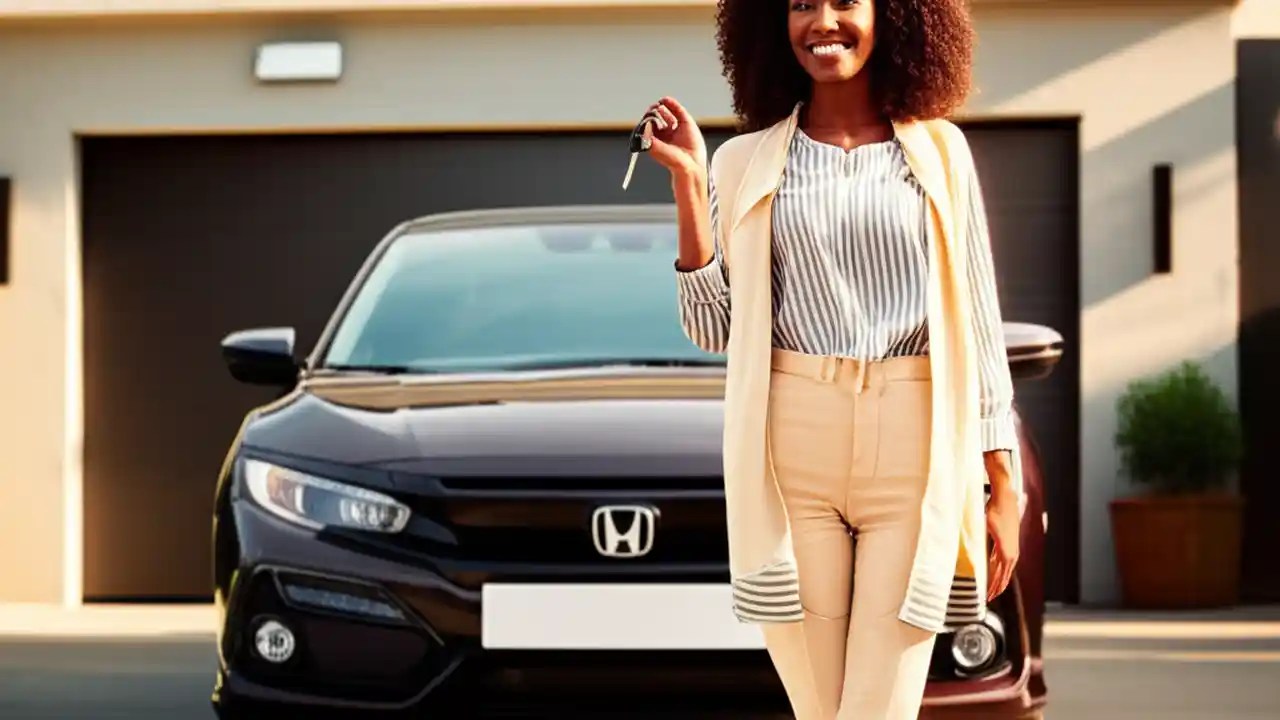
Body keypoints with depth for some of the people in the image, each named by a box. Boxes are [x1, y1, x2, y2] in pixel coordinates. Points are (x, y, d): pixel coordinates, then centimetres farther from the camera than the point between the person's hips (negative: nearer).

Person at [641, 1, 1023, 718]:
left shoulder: (939, 149, 7)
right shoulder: (745, 163, 8)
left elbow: (979, 323, 8)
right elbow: (714, 327, 6)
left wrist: (1004, 484, 4)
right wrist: (688, 182, -1)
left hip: (914, 455, -1)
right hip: (792, 454, 1)